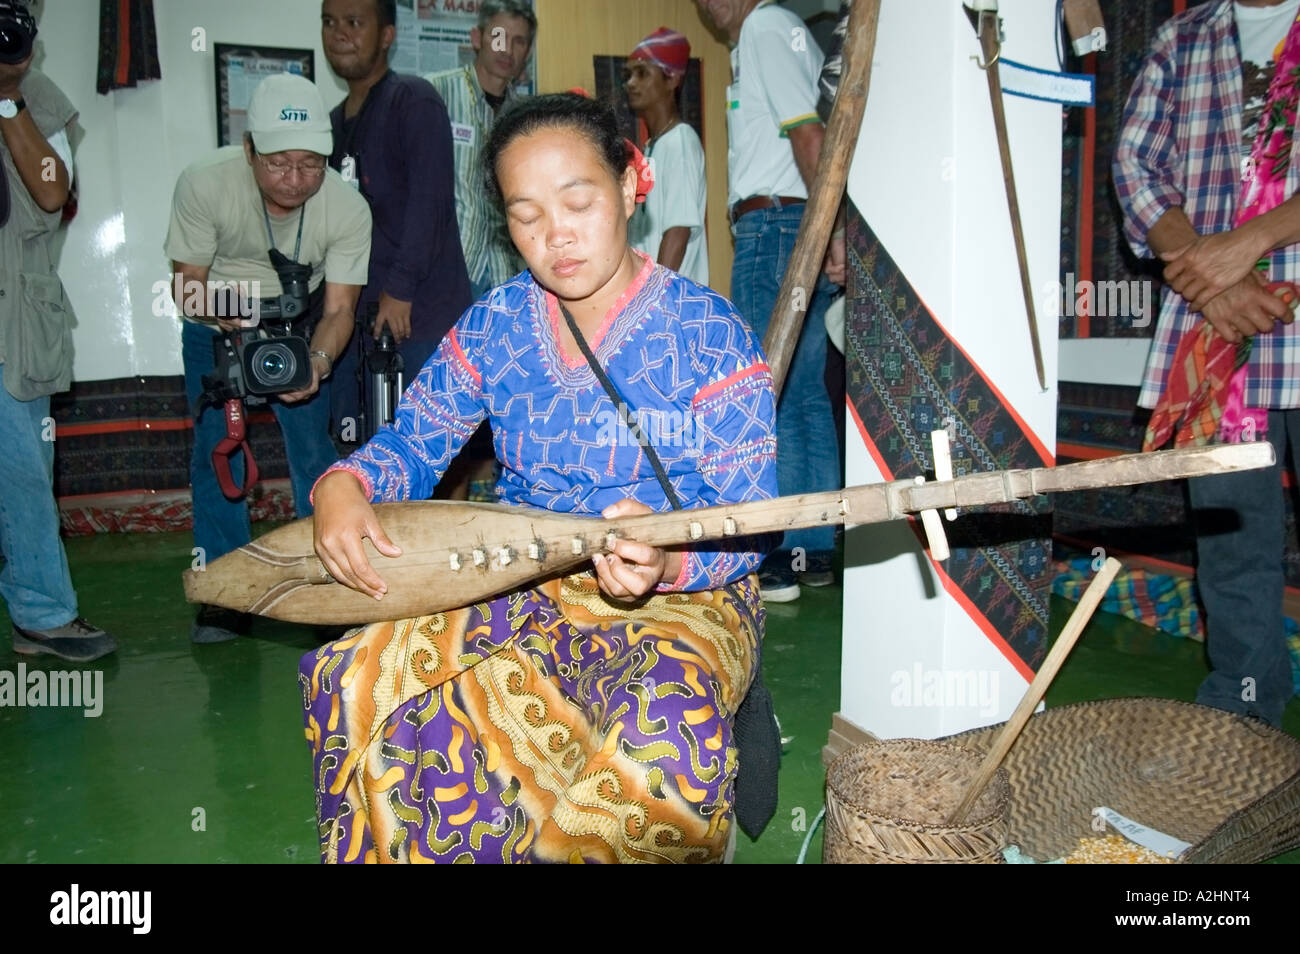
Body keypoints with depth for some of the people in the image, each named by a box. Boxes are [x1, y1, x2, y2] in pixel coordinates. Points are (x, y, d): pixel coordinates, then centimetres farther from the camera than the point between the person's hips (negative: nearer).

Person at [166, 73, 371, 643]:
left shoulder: (347, 209, -27)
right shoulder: (203, 184, -29)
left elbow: (339, 308, -22)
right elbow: (187, 283, -18)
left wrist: (318, 359, -43)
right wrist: (224, 316, -40)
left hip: (298, 317, 0)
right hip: (215, 319, 0)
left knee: (313, 446, -8)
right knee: (215, 448, -6)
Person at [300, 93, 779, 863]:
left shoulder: (711, 334, -8)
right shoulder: (495, 324, 5)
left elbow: (746, 527, -9)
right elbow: (413, 439, 11)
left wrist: (668, 563, -32)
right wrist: (343, 484, -13)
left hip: (681, 597, -3)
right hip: (520, 588, 4)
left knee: (670, 737, -36)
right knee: (349, 678, -21)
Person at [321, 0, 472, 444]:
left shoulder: (414, 101, -6)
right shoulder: (334, 123, 17)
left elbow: (429, 198, -16)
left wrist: (400, 288, -19)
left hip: (424, 313, -7)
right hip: (358, 319, 8)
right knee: (357, 447, 11)